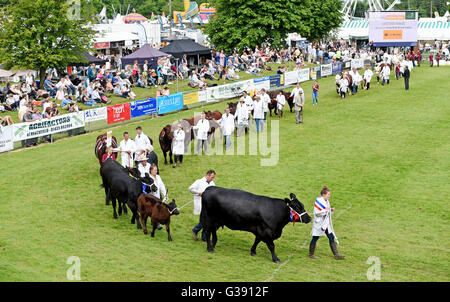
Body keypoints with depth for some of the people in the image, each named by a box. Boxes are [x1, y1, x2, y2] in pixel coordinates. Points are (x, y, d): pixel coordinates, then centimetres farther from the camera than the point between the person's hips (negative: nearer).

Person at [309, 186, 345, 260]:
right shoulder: (318, 201, -17)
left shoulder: (326, 201, 10)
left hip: (327, 224, 9)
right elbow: (317, 213, -21)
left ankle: (336, 255, 7)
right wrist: (325, 210, -25)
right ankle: (311, 254, 18)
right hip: (319, 224, -8)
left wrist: (331, 210, 2)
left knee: (331, 237, 5)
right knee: (315, 238, 4)